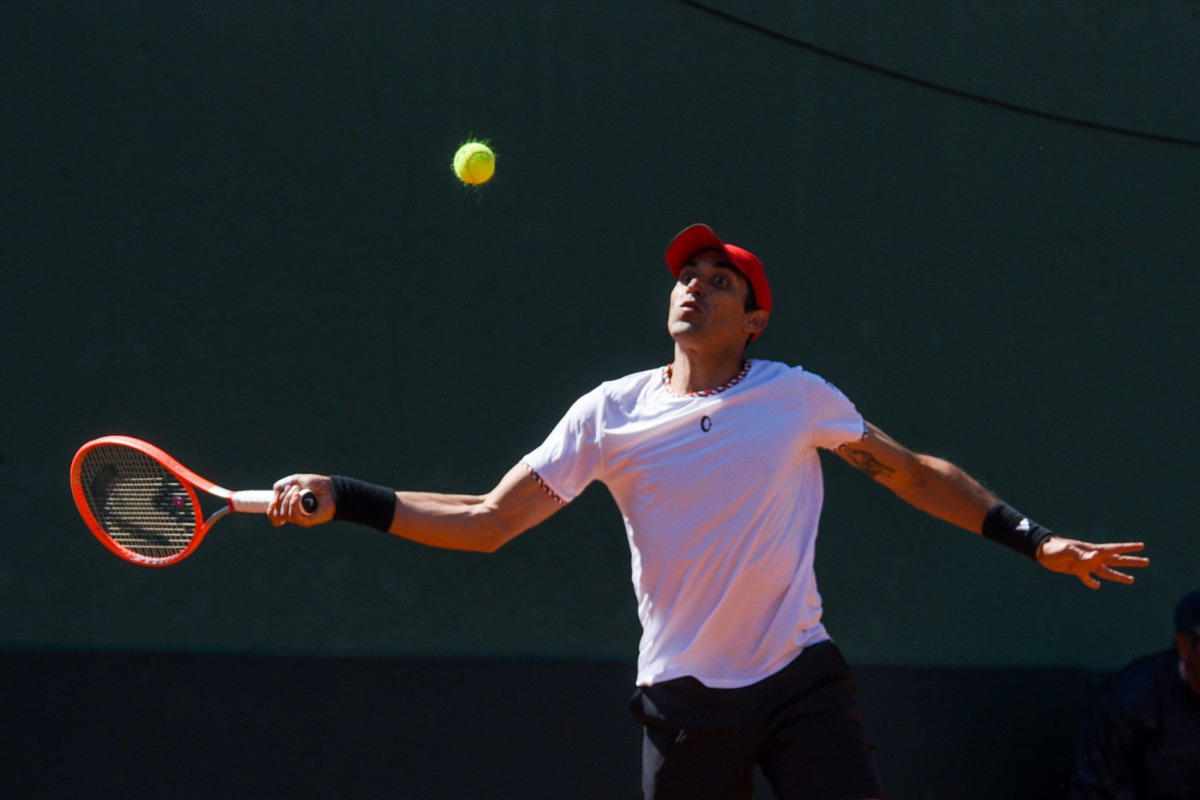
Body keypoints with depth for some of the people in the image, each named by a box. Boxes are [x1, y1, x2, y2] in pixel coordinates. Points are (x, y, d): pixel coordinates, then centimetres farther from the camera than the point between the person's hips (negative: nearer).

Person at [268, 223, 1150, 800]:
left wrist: (1033, 539, 4)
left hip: (801, 679, 0)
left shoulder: (799, 398, 1)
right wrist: (342, 499, -8)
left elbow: (911, 472, 11)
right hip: (685, 698, 1)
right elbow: (486, 522, 0)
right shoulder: (610, 413, 1)